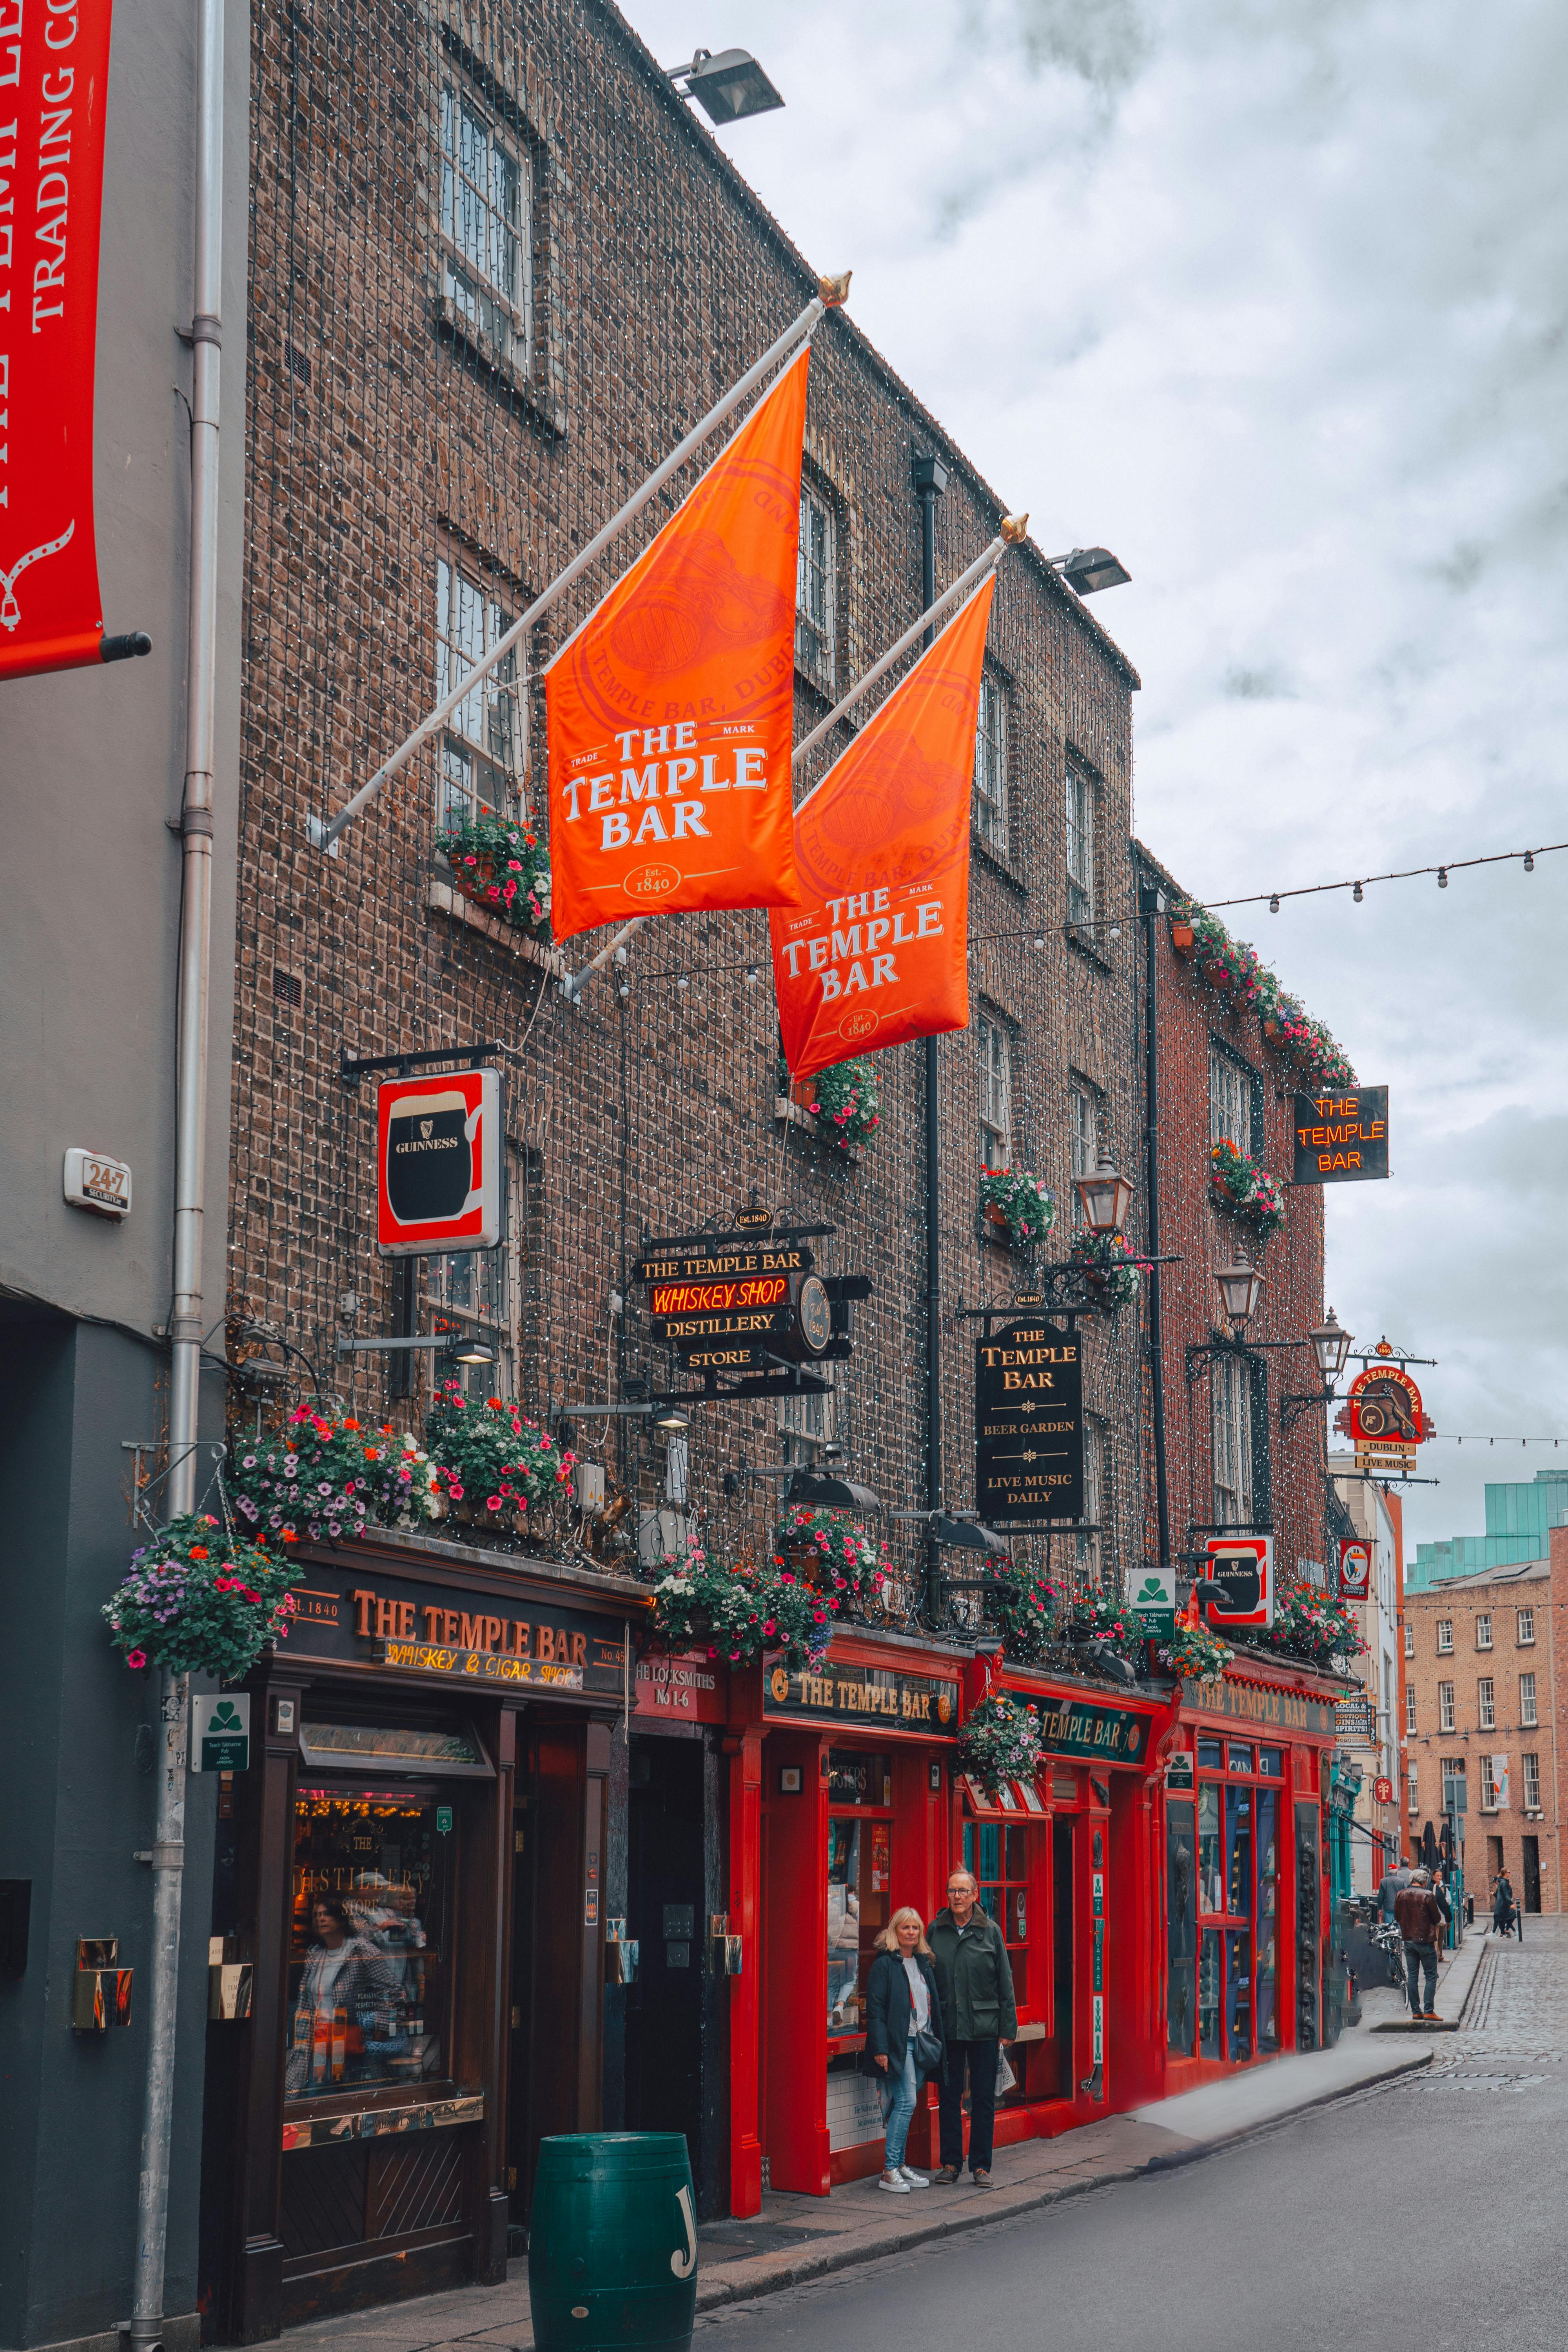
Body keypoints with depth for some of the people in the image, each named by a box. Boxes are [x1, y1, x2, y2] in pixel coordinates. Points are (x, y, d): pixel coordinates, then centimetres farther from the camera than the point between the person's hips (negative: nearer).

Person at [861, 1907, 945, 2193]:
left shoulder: (924, 1964, 16)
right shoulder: (884, 1964, -6)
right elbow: (875, 2010, -10)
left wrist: (936, 2040, 14)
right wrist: (880, 2048, -17)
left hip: (922, 2043, 7)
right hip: (898, 2044, -7)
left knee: (906, 2104, 8)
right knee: (906, 2102, -12)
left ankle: (900, 2164, 14)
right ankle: (890, 2171, -10)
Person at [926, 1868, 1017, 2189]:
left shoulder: (990, 1932, 1)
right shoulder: (936, 1931, 3)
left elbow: (1004, 1982, 3)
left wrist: (1007, 2028, -1)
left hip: (984, 2027, -1)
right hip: (947, 2027, 1)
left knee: (984, 2099, 3)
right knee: (949, 2096, 6)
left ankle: (981, 2165, 11)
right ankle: (951, 2163, 16)